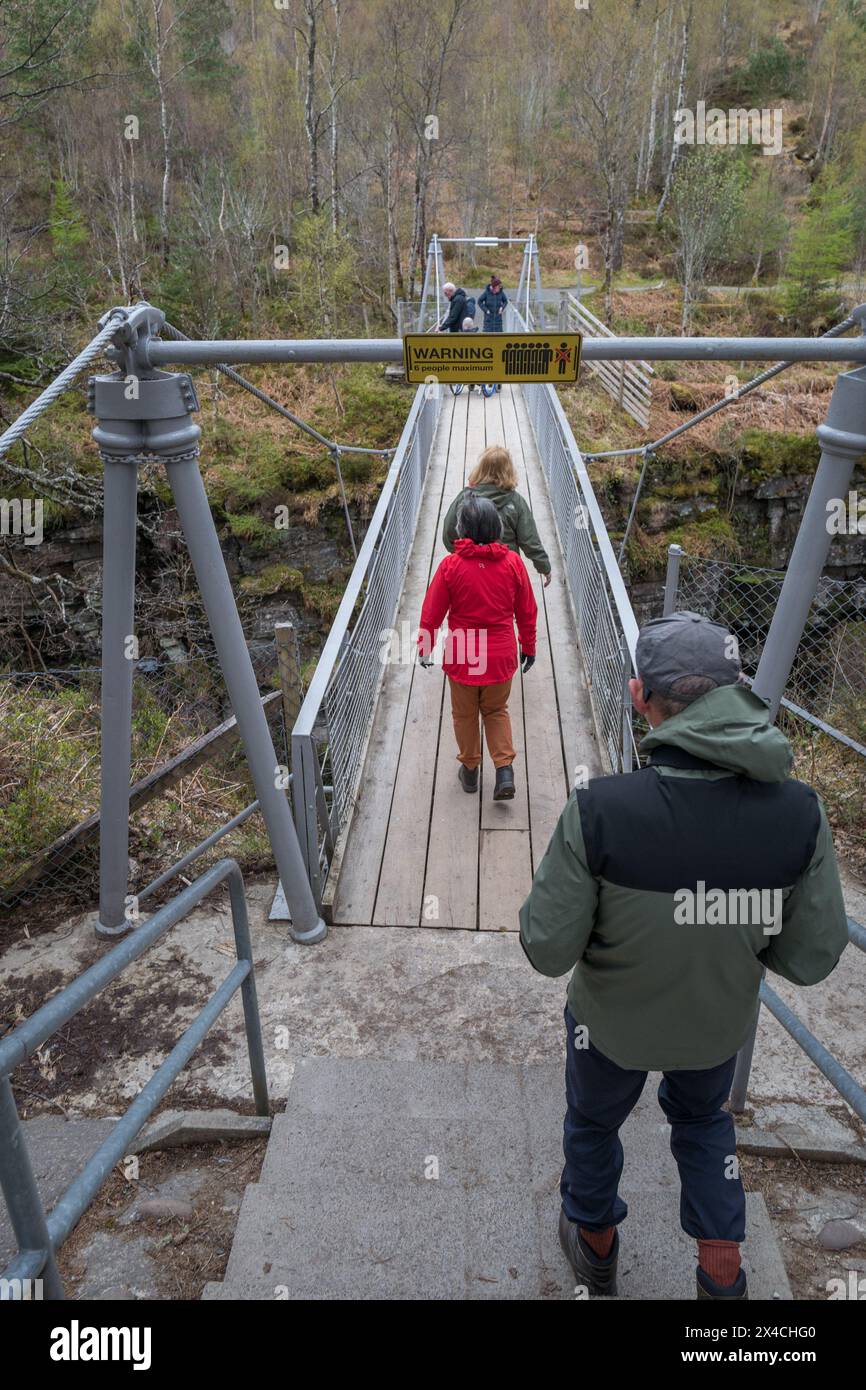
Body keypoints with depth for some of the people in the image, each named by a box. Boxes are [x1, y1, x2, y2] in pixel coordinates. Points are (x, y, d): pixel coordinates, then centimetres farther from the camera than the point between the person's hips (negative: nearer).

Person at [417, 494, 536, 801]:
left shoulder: (451, 565, -15)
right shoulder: (513, 562, -8)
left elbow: (432, 612, -7)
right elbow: (527, 611, 1)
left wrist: (425, 648, 8)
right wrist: (529, 647, 15)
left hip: (461, 656, -2)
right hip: (501, 656, 2)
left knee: (464, 715, 18)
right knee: (496, 711, 22)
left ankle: (469, 769, 33)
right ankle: (504, 767, 8)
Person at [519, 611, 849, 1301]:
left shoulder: (597, 812, -36)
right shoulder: (799, 812, -27)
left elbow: (549, 951, -25)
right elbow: (811, 957, -16)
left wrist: (543, 901, -5)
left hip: (616, 1020, -2)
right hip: (720, 1024, 2)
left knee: (594, 1122, 30)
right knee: (703, 1115, 36)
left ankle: (596, 1245, 56)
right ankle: (723, 1273, 45)